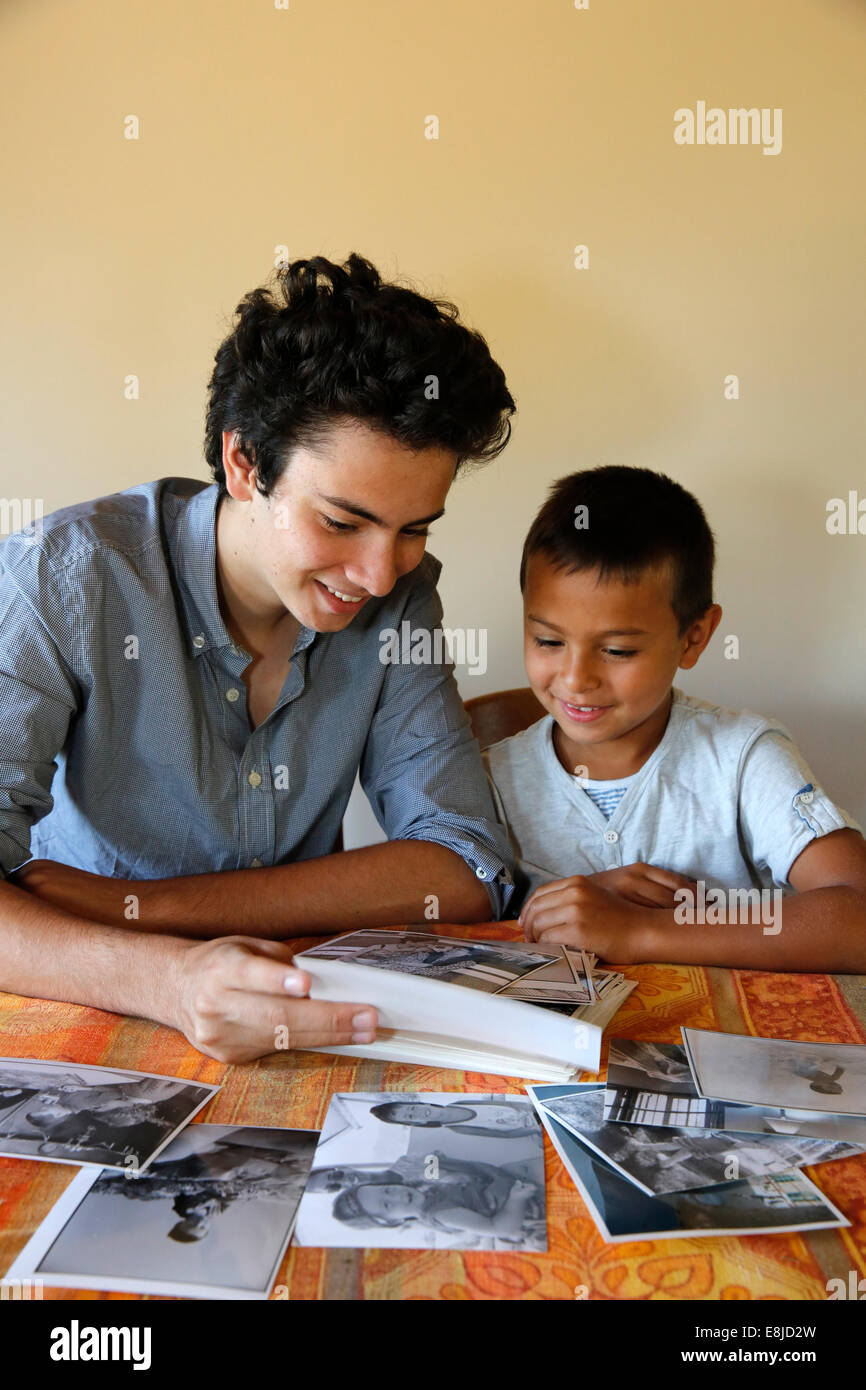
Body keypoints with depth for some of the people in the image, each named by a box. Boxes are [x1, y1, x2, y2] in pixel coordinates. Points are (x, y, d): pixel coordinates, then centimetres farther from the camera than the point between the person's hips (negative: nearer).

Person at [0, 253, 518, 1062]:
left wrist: (131, 904, -20)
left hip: (297, 1025, 2)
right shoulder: (67, 580, -17)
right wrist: (163, 976, -42)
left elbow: (467, 871, -14)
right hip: (84, 1026, -1)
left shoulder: (399, 594, -7)